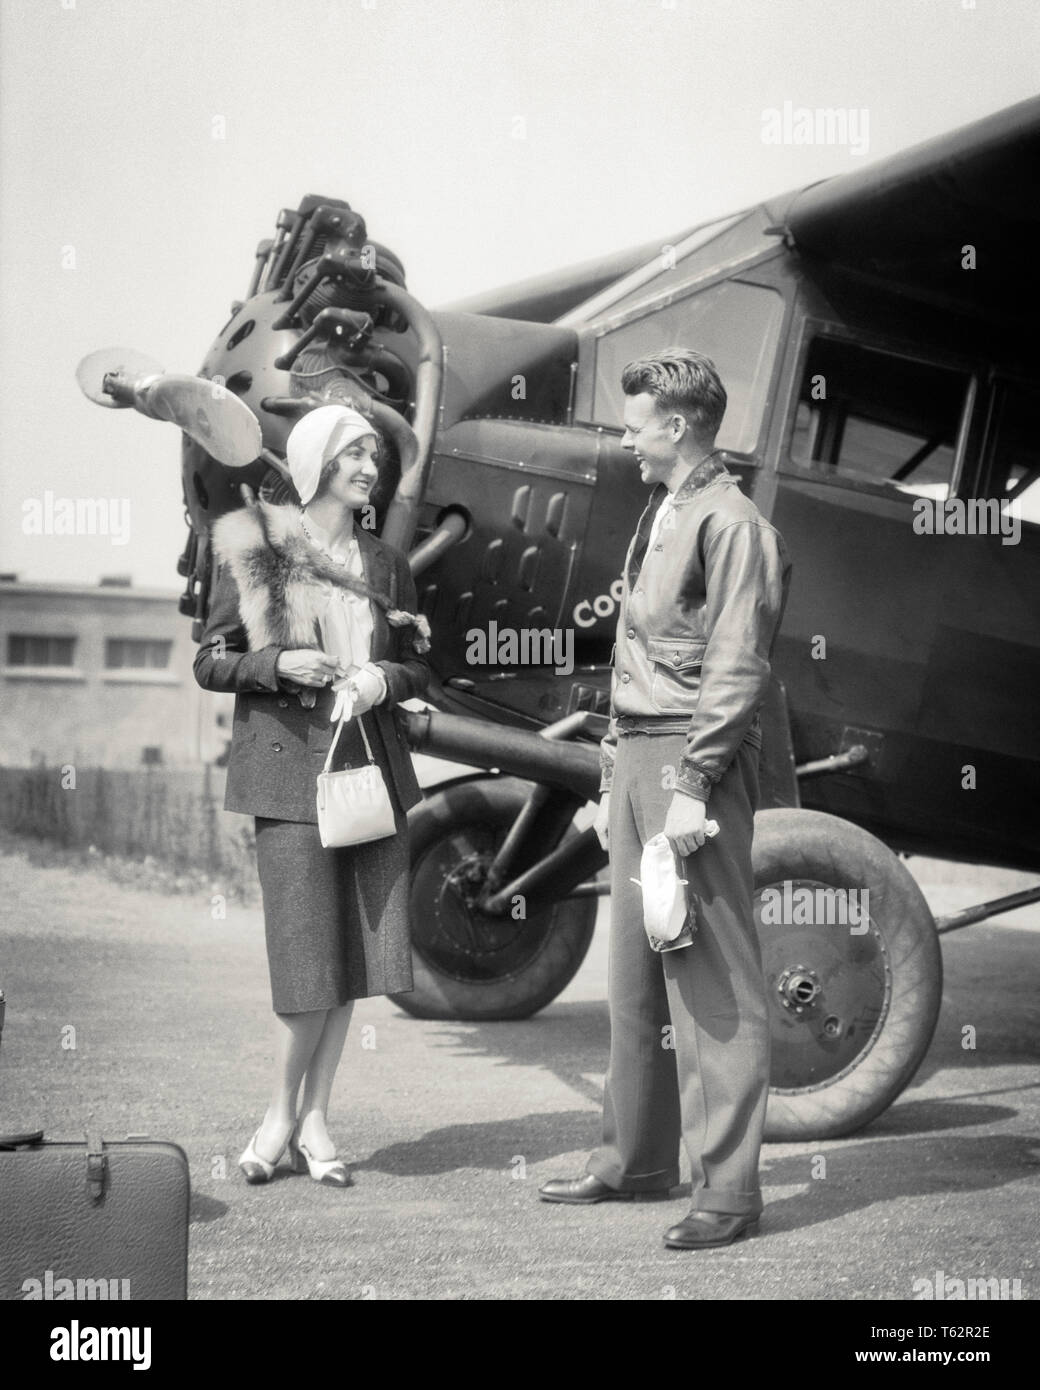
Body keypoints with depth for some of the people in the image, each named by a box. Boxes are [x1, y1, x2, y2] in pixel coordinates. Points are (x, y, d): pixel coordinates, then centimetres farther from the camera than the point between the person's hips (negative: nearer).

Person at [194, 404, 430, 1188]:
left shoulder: (386, 565, 12)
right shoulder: (256, 549, 0)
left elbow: (420, 665, 17)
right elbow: (211, 662, 3)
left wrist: (384, 679, -4)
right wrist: (277, 663, -15)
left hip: (373, 763, 4)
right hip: (291, 766, -4)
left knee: (361, 948, 3)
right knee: (308, 952, -7)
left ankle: (316, 1121, 16)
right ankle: (280, 1116, 13)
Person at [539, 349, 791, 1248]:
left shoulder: (731, 525, -9)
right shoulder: (659, 516, 19)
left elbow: (736, 672, -16)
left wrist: (692, 785, -20)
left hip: (695, 765, -9)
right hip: (637, 758, 9)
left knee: (712, 983, -6)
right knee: (635, 975, 14)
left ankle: (729, 1188, -2)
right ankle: (638, 1158, 25)